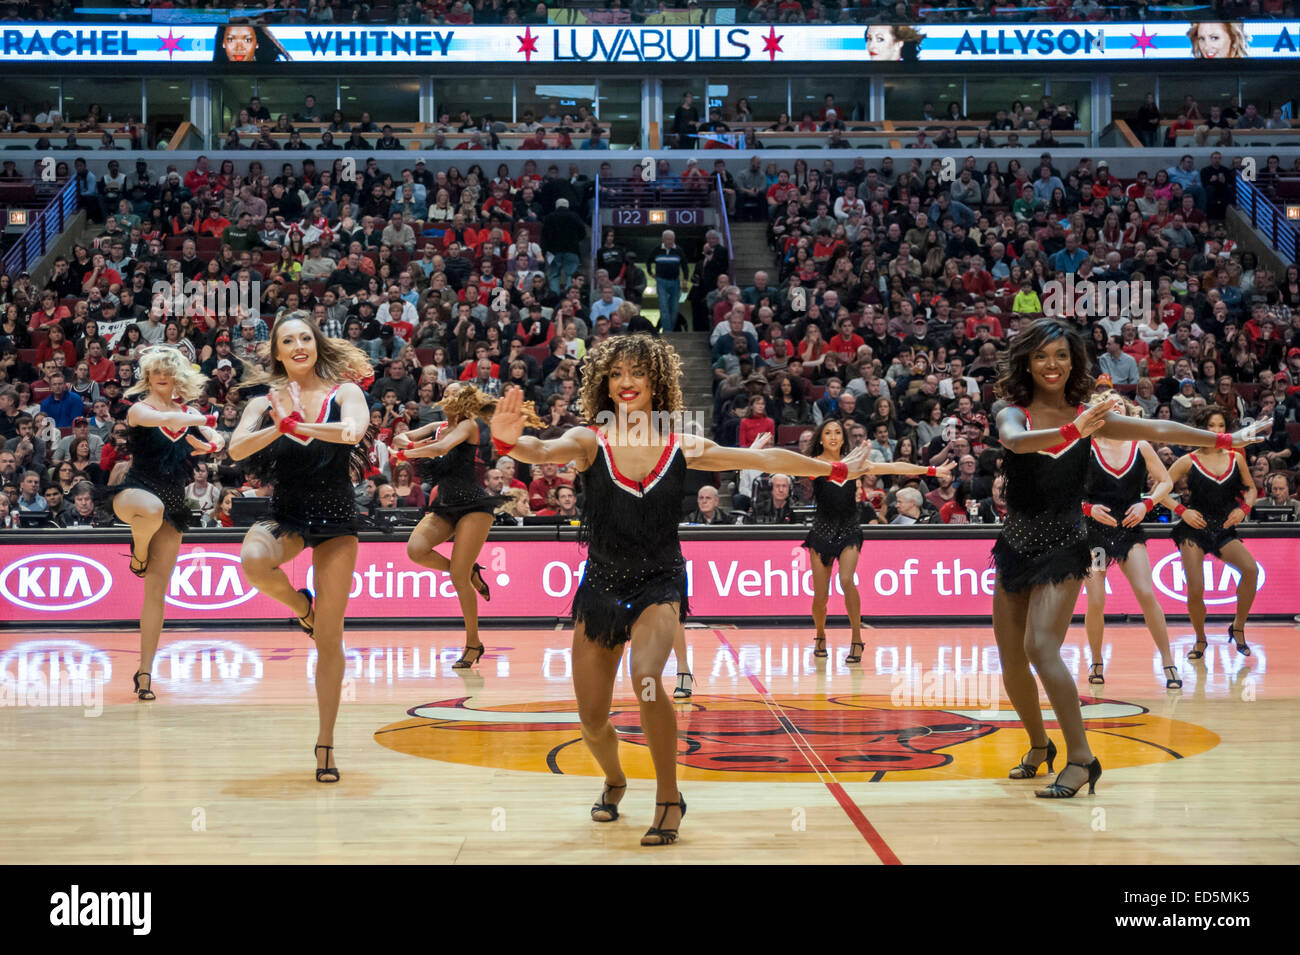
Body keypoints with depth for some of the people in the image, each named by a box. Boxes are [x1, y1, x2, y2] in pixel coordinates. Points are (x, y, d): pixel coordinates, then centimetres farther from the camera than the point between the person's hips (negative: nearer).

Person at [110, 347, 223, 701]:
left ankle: (145, 672, 9)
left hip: (173, 506, 5)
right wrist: (198, 419, -38)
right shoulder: (139, 409, -3)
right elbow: (161, 419, -26)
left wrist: (209, 445, -17)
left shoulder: (187, 413, 12)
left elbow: (218, 440, 6)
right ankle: (138, 552, -9)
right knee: (152, 509, -44)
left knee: (157, 592, 3)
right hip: (135, 492, -5)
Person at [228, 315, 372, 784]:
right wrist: (279, 425, -23)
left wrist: (296, 425, -23)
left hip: (336, 518, -1)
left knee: (329, 638, 0)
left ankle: (325, 743, 13)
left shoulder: (344, 391, 0)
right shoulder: (265, 402, 4)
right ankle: (299, 605, 0)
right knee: (253, 561, -36)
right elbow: (237, 449, -11)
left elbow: (355, 427, -21)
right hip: (285, 514, 1)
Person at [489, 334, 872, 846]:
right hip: (601, 586, 1)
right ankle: (614, 781, 39)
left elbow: (764, 459, 3)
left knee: (646, 676, -29)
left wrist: (836, 469, 6)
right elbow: (543, 451, -28)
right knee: (592, 720, 3)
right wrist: (510, 443, -51)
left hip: (659, 583, -1)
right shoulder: (590, 441, -7)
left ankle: (669, 798, -10)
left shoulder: (682, 448, -3)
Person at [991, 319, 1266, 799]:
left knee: (1041, 647, -20)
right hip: (1015, 545, 2)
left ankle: (1081, 759, -18)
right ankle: (1039, 747, 31)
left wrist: (1226, 439, -5)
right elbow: (1015, 440, -29)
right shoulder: (1013, 413, -6)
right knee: (1011, 659, 9)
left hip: (1062, 547, -2)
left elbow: (1157, 430, -1)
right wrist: (1071, 431, -46)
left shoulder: (1088, 417, -2)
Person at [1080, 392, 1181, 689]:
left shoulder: (1141, 447, 2)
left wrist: (1146, 504, -6)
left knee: (1146, 595, -11)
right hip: (1093, 531, -1)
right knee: (1096, 602, -5)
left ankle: (1168, 662, -2)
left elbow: (1166, 481, 11)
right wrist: (1088, 508, -16)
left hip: (1129, 530, 1)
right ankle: (1096, 663, 17)